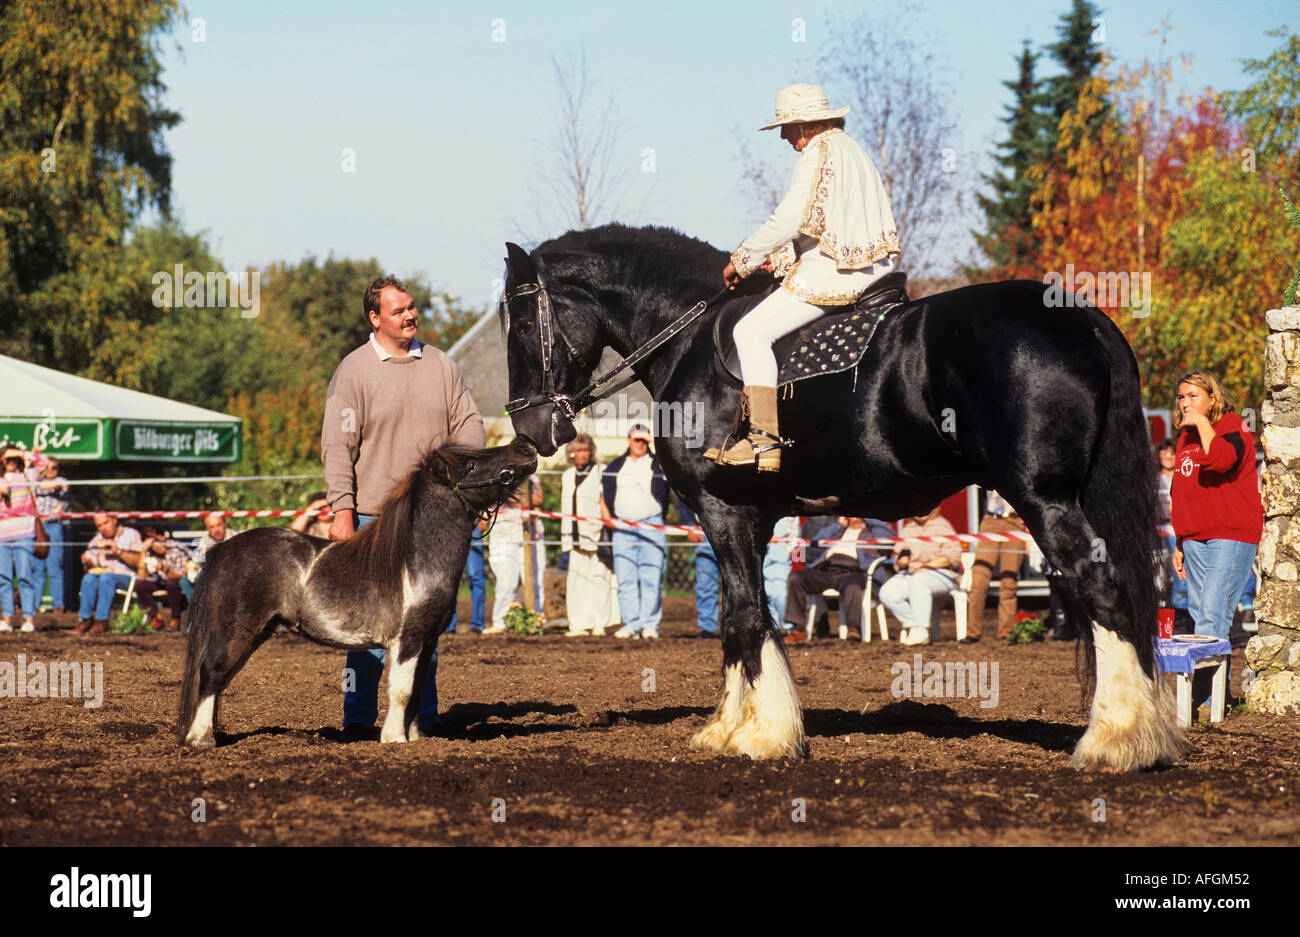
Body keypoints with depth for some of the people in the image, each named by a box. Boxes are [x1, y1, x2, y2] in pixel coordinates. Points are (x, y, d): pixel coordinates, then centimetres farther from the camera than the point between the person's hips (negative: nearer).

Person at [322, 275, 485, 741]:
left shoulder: (441, 365, 9)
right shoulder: (354, 371, -4)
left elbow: (468, 424, 10)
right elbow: (337, 446, -8)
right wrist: (342, 509, -17)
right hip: (375, 517, -4)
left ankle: (423, 716, 19)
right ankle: (358, 717, 4)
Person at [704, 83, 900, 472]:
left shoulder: (817, 155, -12)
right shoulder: (853, 150, 19)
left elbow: (788, 221, -17)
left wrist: (742, 261, -5)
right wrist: (783, 257, 19)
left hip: (832, 275, -11)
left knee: (752, 331, -12)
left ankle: (764, 439, -20)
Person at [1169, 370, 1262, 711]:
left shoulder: (1232, 428, -4)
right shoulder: (1186, 437, 20)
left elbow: (1222, 460, -28)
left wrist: (1202, 422, -17)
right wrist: (1179, 543, 24)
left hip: (1231, 535, -8)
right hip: (1195, 539, 8)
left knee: (1213, 614, -15)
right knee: (1199, 614, 4)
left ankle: (1202, 694, -20)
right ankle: (1216, 692, 6)